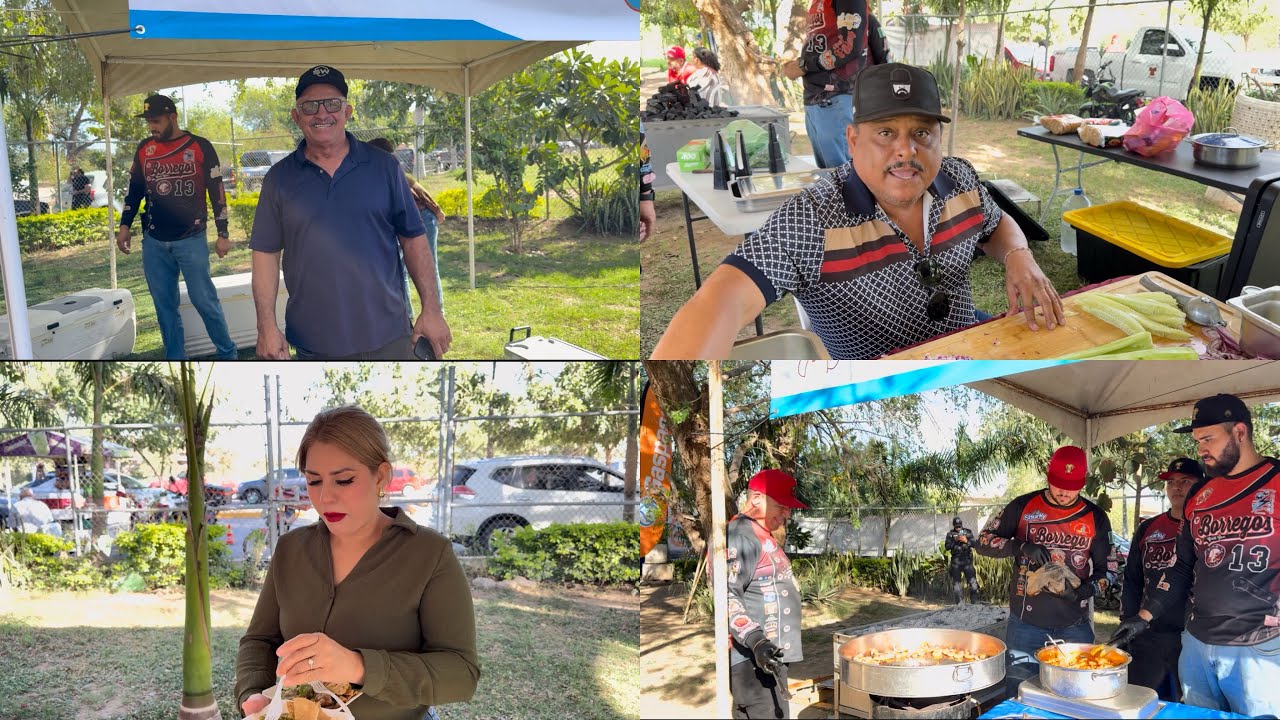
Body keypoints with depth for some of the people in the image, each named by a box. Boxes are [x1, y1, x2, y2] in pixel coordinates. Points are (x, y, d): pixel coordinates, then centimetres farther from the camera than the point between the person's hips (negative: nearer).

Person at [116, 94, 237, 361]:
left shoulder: (200, 147, -3)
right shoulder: (144, 149, 9)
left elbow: (216, 191, 0)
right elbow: (134, 189, 17)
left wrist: (223, 233, -2)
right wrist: (125, 225, 7)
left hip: (192, 239, -4)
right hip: (154, 241, 4)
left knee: (204, 300, -4)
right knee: (164, 304, 6)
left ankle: (227, 353, 10)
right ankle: (175, 357, 13)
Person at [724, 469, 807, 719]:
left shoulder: (762, 537, 21)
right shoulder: (740, 537, -13)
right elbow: (725, 597, -22)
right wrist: (756, 640, -30)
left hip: (764, 655, 10)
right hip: (753, 659, -10)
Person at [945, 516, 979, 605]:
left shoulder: (968, 532, 6)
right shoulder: (950, 534, 4)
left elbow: (974, 544, 1)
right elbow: (947, 547, -4)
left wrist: (966, 541, -18)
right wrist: (955, 540, -17)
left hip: (967, 560, 0)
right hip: (956, 561, 0)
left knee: (972, 580, -5)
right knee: (956, 582, 2)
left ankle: (974, 602, 2)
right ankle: (958, 603, 9)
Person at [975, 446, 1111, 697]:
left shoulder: (1096, 518, 4)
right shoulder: (1023, 507, 1)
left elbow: (1105, 570, 8)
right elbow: (983, 542, 0)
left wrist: (1087, 589, -13)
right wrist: (1020, 547, -19)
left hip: (1074, 627, 1)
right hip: (1026, 623, -1)